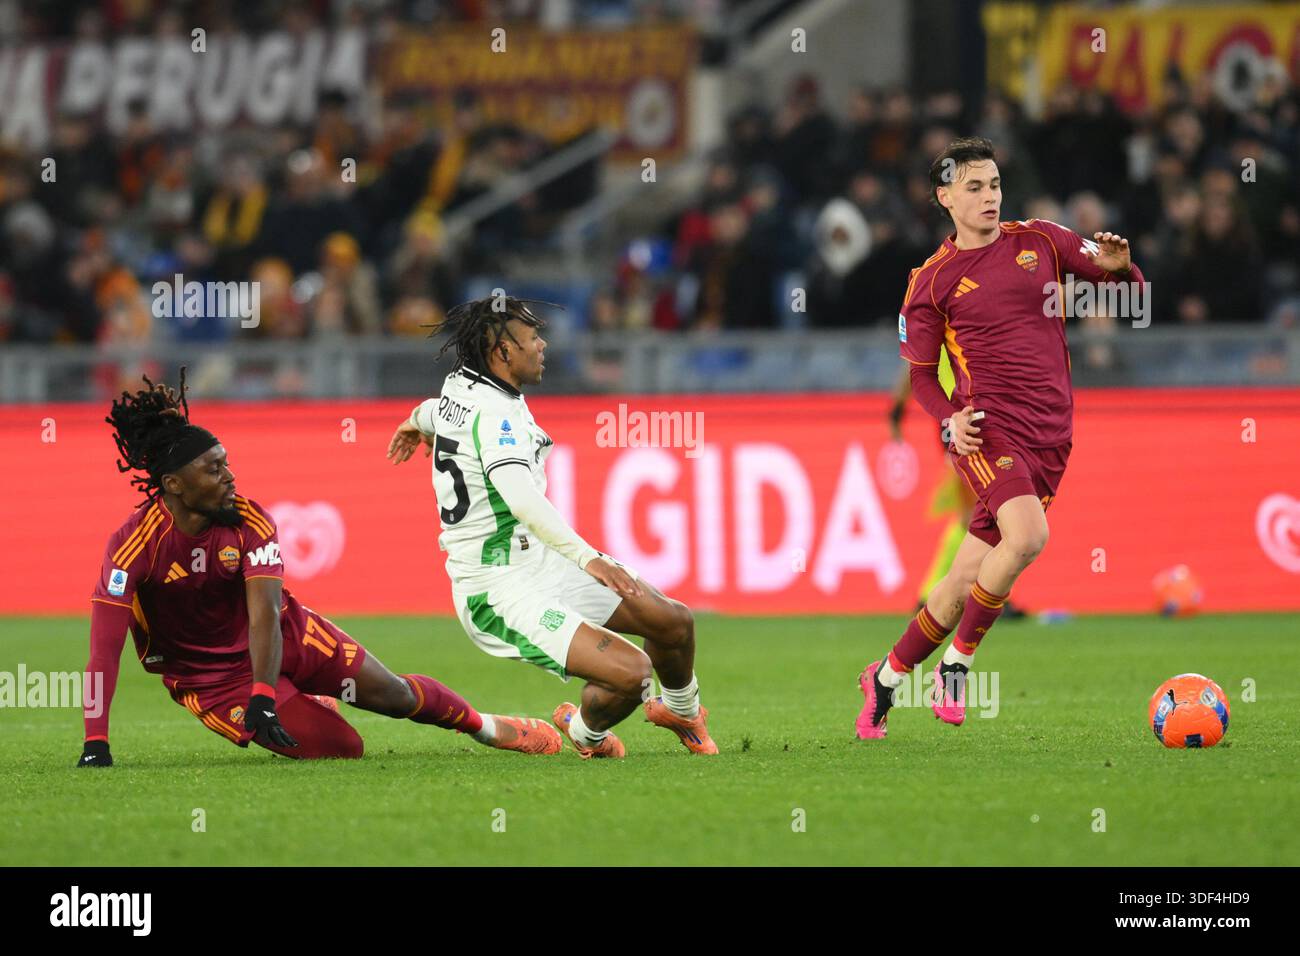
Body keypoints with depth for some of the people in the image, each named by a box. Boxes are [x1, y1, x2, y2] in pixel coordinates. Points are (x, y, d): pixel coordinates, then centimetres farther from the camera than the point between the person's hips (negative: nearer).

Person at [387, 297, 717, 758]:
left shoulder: (459, 384, 8)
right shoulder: (494, 417, -23)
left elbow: (436, 409, 35)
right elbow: (524, 502, -38)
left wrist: (419, 421, 57)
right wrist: (588, 559, -45)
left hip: (534, 560, 10)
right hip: (501, 594, -10)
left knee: (675, 621, 9)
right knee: (631, 673, -23)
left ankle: (682, 711, 40)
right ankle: (587, 733, 10)